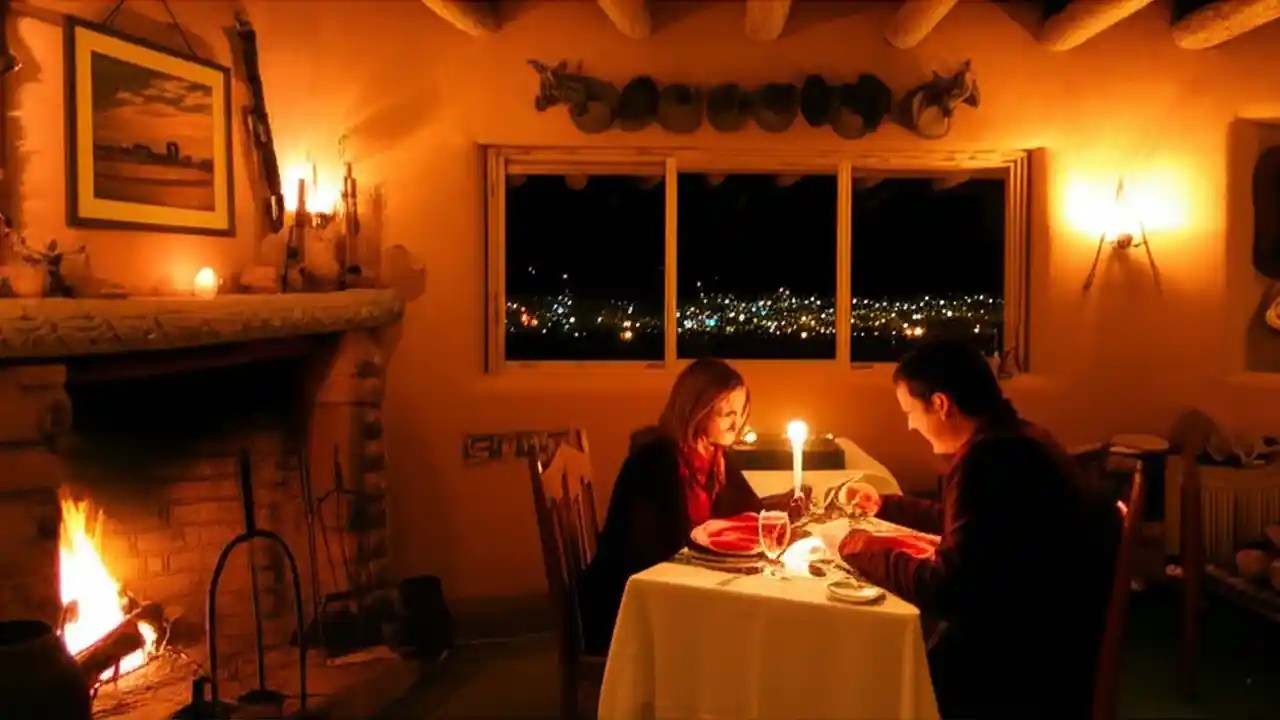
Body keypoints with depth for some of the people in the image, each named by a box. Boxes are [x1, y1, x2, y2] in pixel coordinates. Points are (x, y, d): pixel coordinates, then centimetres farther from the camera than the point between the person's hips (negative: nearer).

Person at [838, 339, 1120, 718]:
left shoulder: (990, 458, -25)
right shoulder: (1013, 439, 7)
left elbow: (946, 590, -25)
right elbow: (964, 521, 24)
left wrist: (862, 548, -12)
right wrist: (885, 505, 28)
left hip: (1030, 667, -9)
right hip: (1042, 633, 9)